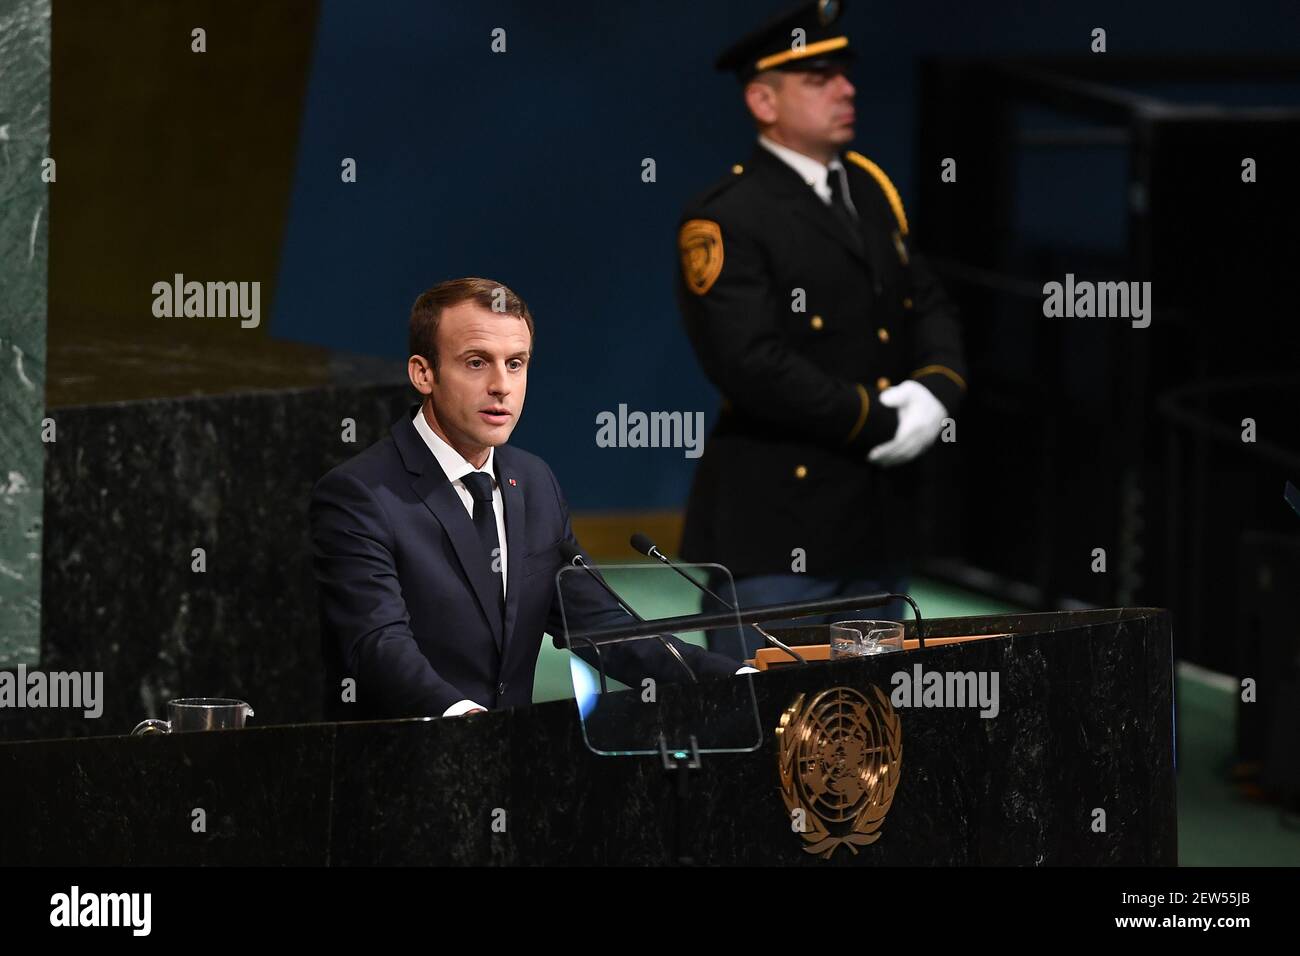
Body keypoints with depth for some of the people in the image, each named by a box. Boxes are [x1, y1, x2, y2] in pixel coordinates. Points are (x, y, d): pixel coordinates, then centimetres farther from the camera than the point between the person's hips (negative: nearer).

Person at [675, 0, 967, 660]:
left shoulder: (870, 190, 13)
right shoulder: (724, 222, -12)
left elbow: (929, 308, 17)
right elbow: (751, 364, -22)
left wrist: (935, 392, -5)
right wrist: (880, 422, -17)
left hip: (877, 527, 8)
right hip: (775, 531, -8)